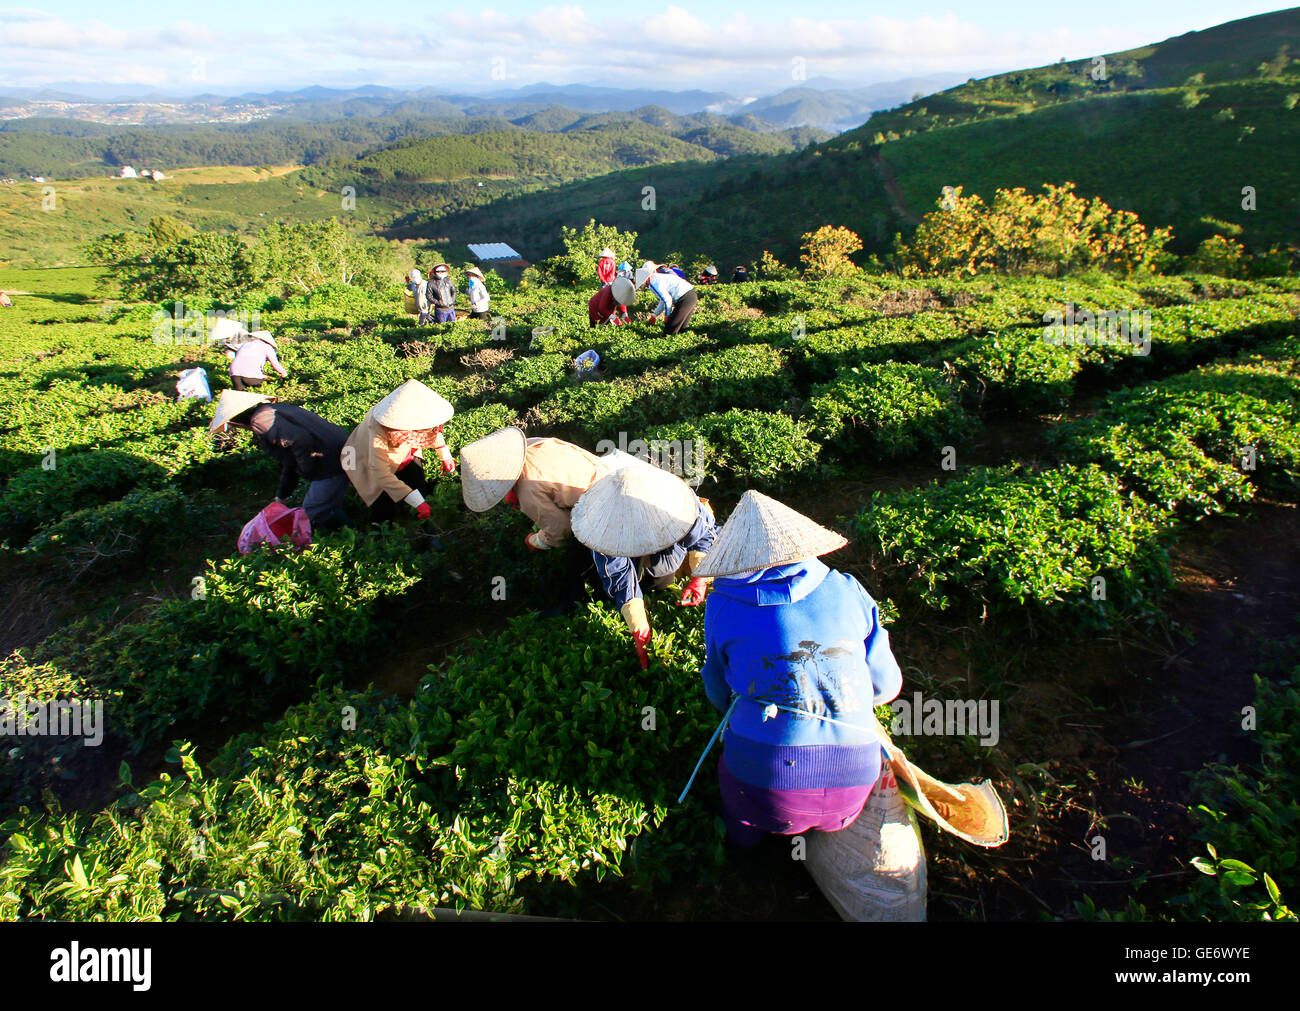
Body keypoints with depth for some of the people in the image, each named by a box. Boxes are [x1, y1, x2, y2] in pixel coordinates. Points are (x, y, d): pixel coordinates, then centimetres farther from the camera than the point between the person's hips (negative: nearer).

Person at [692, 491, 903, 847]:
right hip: (853, 785, 1)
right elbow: (886, 685, 12)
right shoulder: (849, 592, 4)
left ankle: (744, 827, 14)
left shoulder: (722, 606, 2)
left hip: (763, 786, -1)